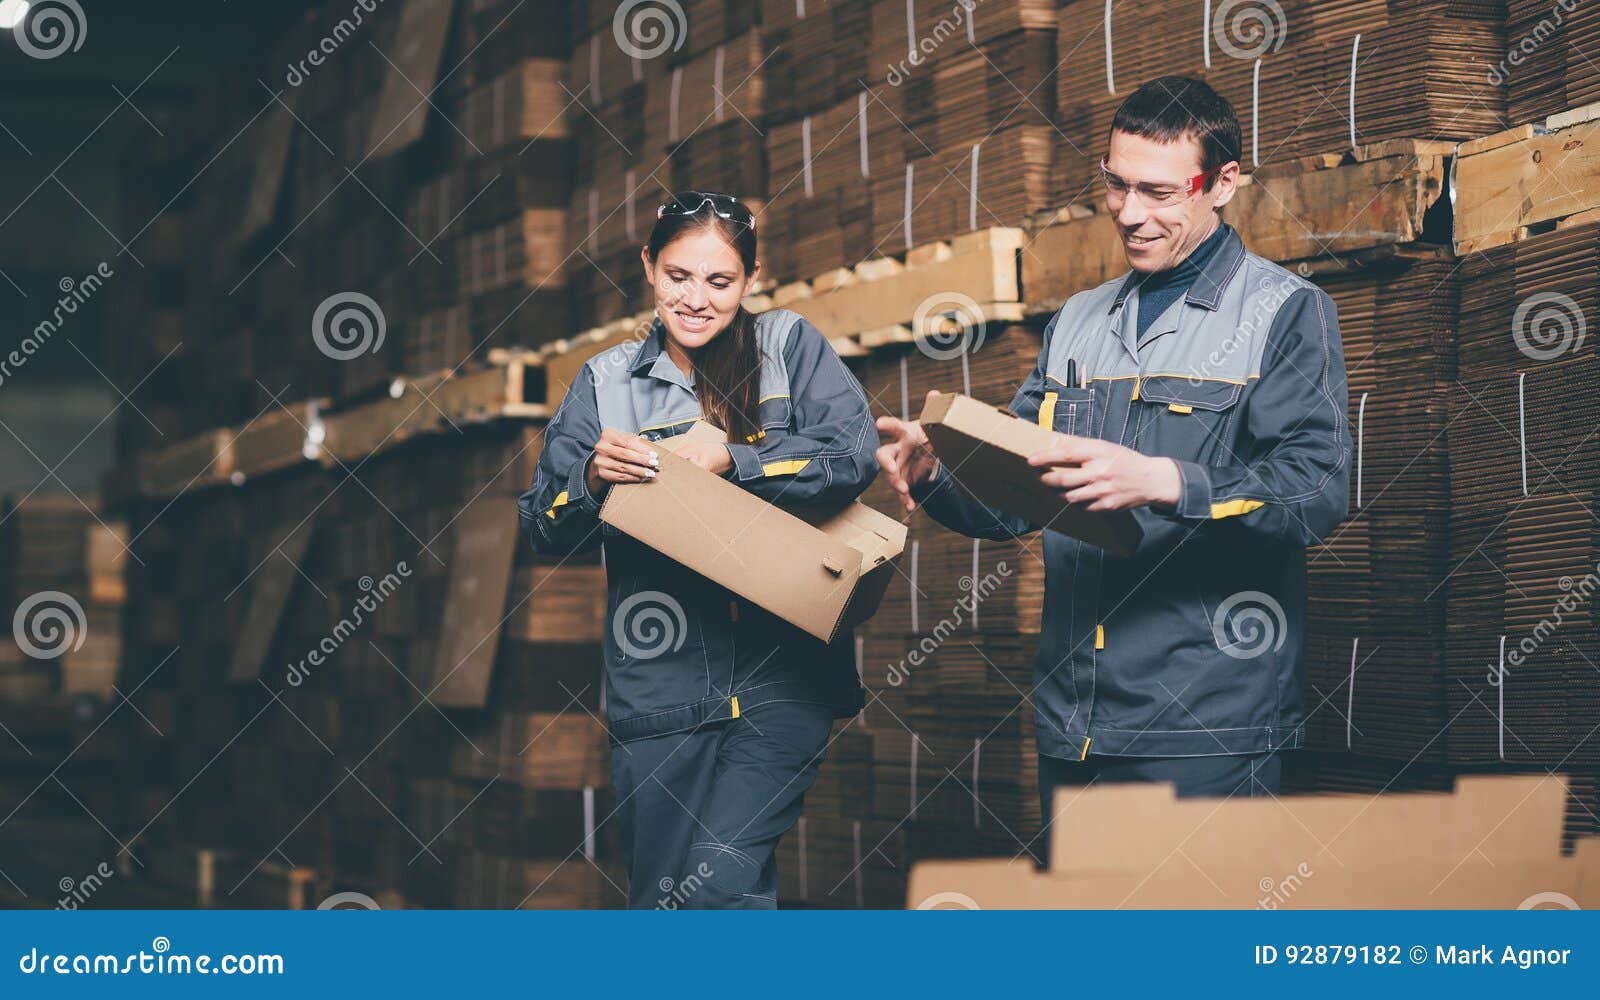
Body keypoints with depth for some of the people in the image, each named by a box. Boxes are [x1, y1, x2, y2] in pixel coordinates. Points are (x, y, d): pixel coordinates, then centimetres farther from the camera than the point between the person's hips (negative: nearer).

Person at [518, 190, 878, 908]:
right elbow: (544, 528, 8)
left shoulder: (790, 346, 6)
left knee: (720, 882, -19)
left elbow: (854, 453, -9)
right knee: (659, 894, 6)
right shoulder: (607, 381, 11)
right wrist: (593, 476, -13)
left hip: (782, 667, -2)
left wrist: (733, 460, -18)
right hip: (660, 680, 3)